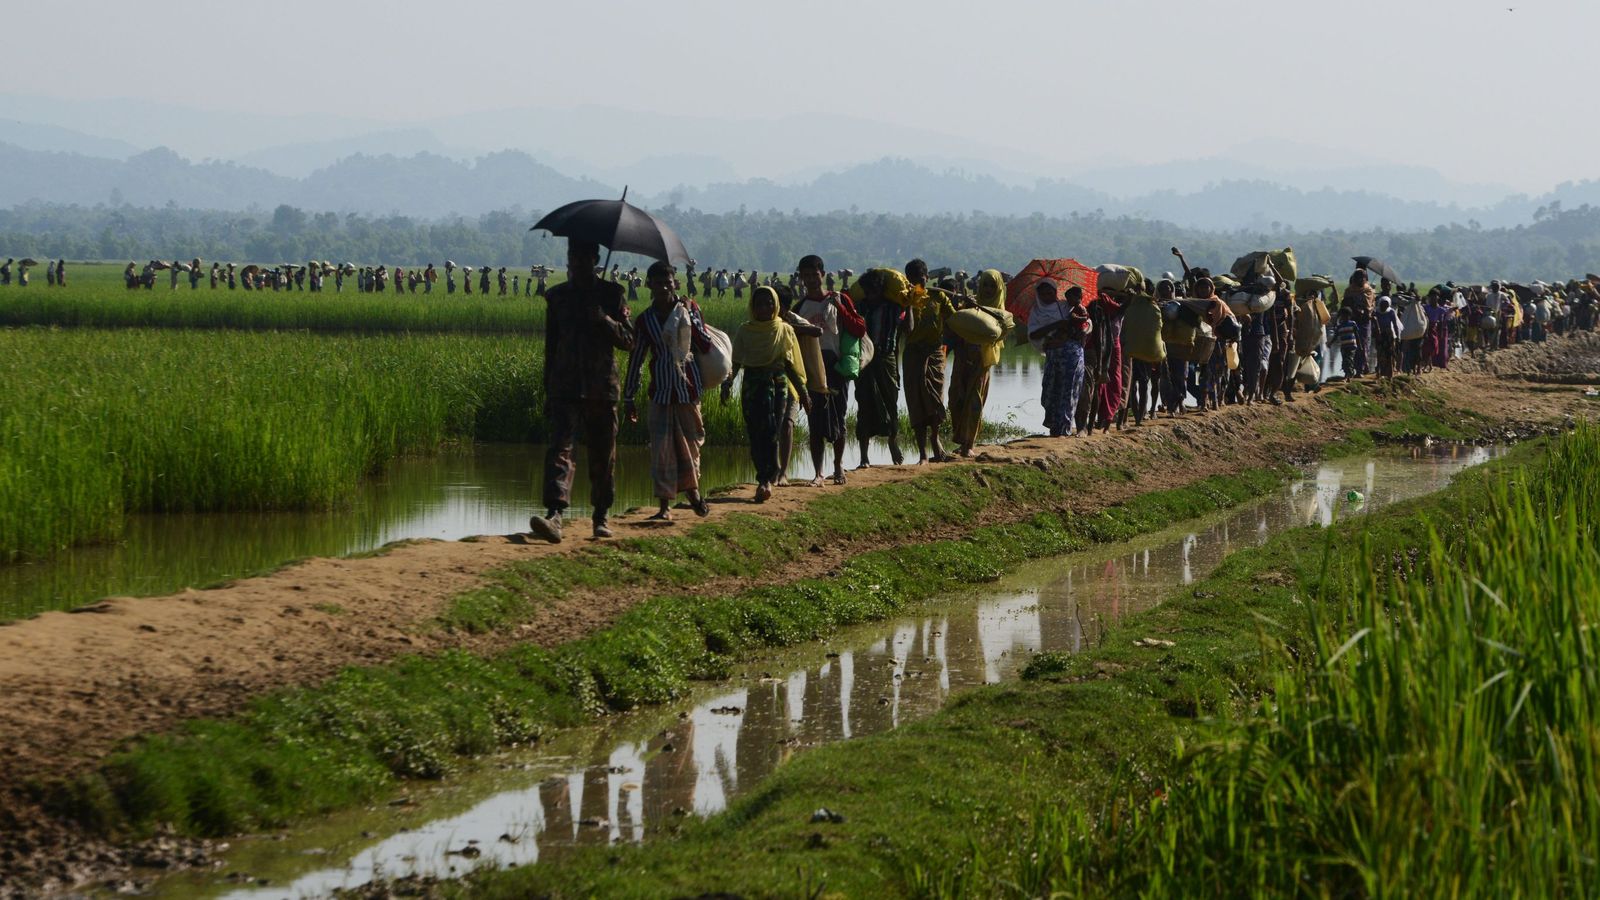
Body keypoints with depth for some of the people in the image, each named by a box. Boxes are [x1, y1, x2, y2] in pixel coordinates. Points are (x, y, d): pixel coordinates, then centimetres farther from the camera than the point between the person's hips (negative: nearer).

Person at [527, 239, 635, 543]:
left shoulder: (610, 294, 6)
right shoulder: (557, 296, 11)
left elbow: (628, 340, 1)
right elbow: (551, 346, 17)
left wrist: (603, 319, -16)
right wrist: (548, 391, 16)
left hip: (601, 389, 0)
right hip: (565, 389, 0)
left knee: (603, 455, 6)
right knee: (559, 447, -17)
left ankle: (601, 517, 21)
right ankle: (554, 516, -29)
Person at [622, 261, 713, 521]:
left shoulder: (688, 309, 4)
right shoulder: (645, 320, 4)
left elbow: (706, 346, 0)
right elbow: (635, 359, 9)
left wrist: (690, 320, -10)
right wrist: (628, 398, 8)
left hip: (688, 387, 0)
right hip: (661, 391, 0)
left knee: (690, 442, 6)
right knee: (661, 448, -5)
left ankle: (693, 491, 26)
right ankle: (665, 505, -1)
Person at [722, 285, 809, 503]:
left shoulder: (784, 330, 9)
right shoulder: (744, 331, 7)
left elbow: (791, 365, 13)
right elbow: (736, 362, 2)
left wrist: (803, 392, 11)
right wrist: (728, 381, -16)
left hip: (777, 384, -1)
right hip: (752, 385, 1)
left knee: (770, 432, -11)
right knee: (755, 434, -3)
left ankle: (766, 480, -11)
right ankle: (767, 479, 5)